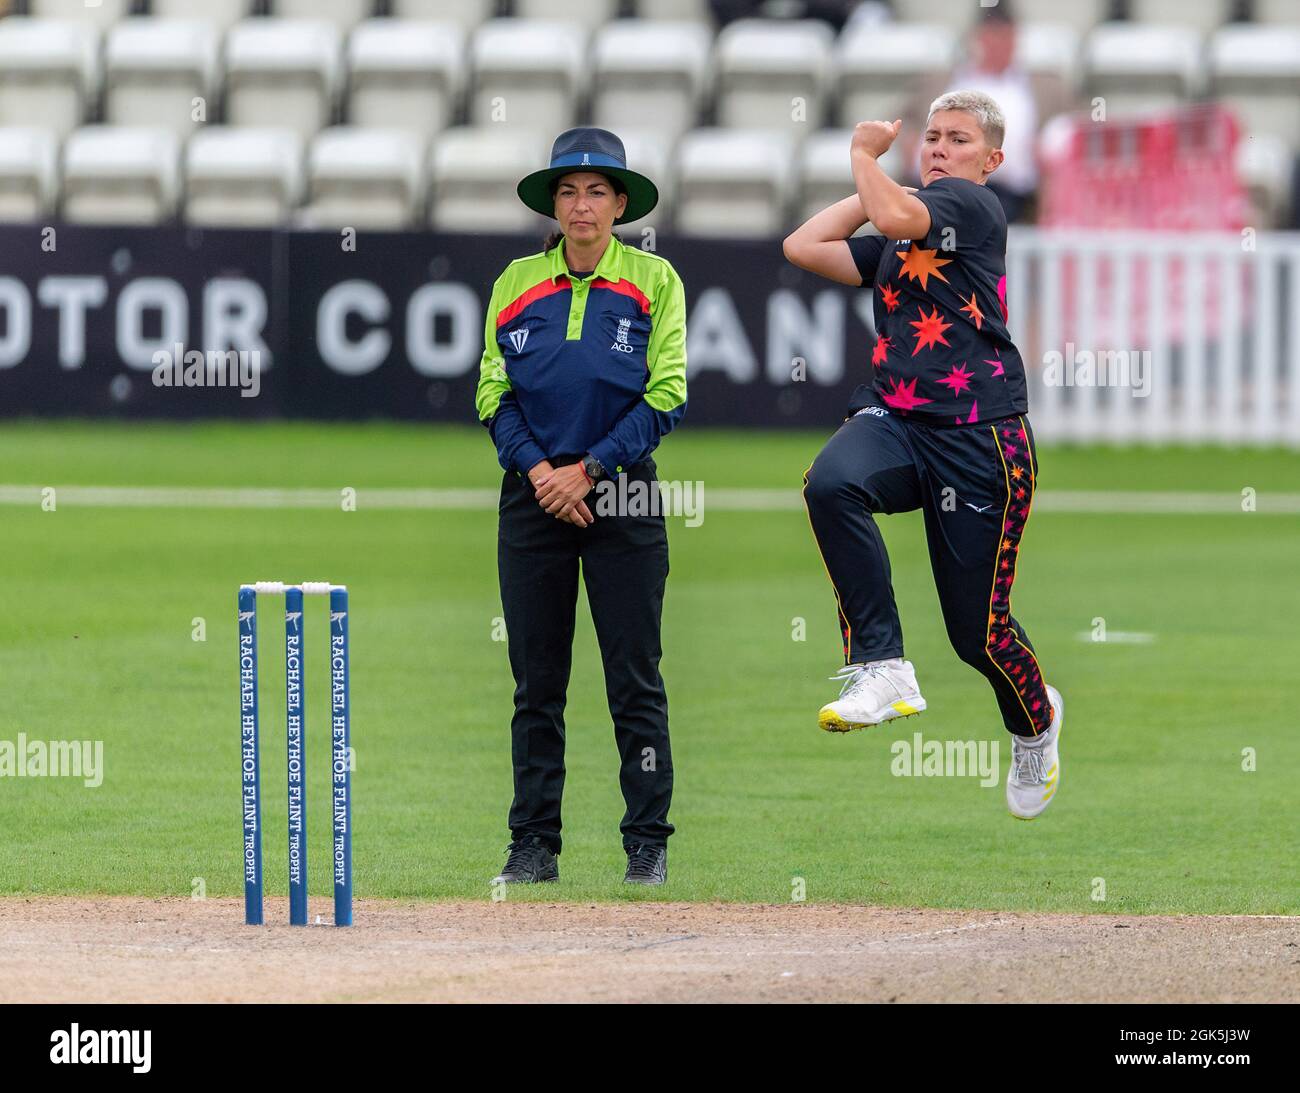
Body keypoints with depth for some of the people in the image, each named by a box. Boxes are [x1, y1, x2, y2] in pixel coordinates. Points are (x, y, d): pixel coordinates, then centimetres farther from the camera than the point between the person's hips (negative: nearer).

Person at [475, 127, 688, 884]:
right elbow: (494, 395, 7)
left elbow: (666, 396, -3)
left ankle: (649, 844, 1)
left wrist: (589, 468, -10)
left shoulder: (654, 281, 2)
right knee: (537, 681, 3)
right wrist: (539, 468, -9)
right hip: (534, 496, 2)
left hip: (622, 494, -2)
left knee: (635, 678, -3)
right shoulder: (518, 282, 9)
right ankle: (535, 844, 7)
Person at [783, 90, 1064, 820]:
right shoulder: (895, 245, 21)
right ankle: (883, 669, -30)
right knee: (831, 484, -32)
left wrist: (866, 155, 1)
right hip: (894, 419, 6)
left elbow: (896, 218, -17)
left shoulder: (974, 205, -1)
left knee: (979, 628, 0)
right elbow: (804, 247, 19)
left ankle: (1036, 719, 34)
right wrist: (876, 182, 19)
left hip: (980, 436, -6)